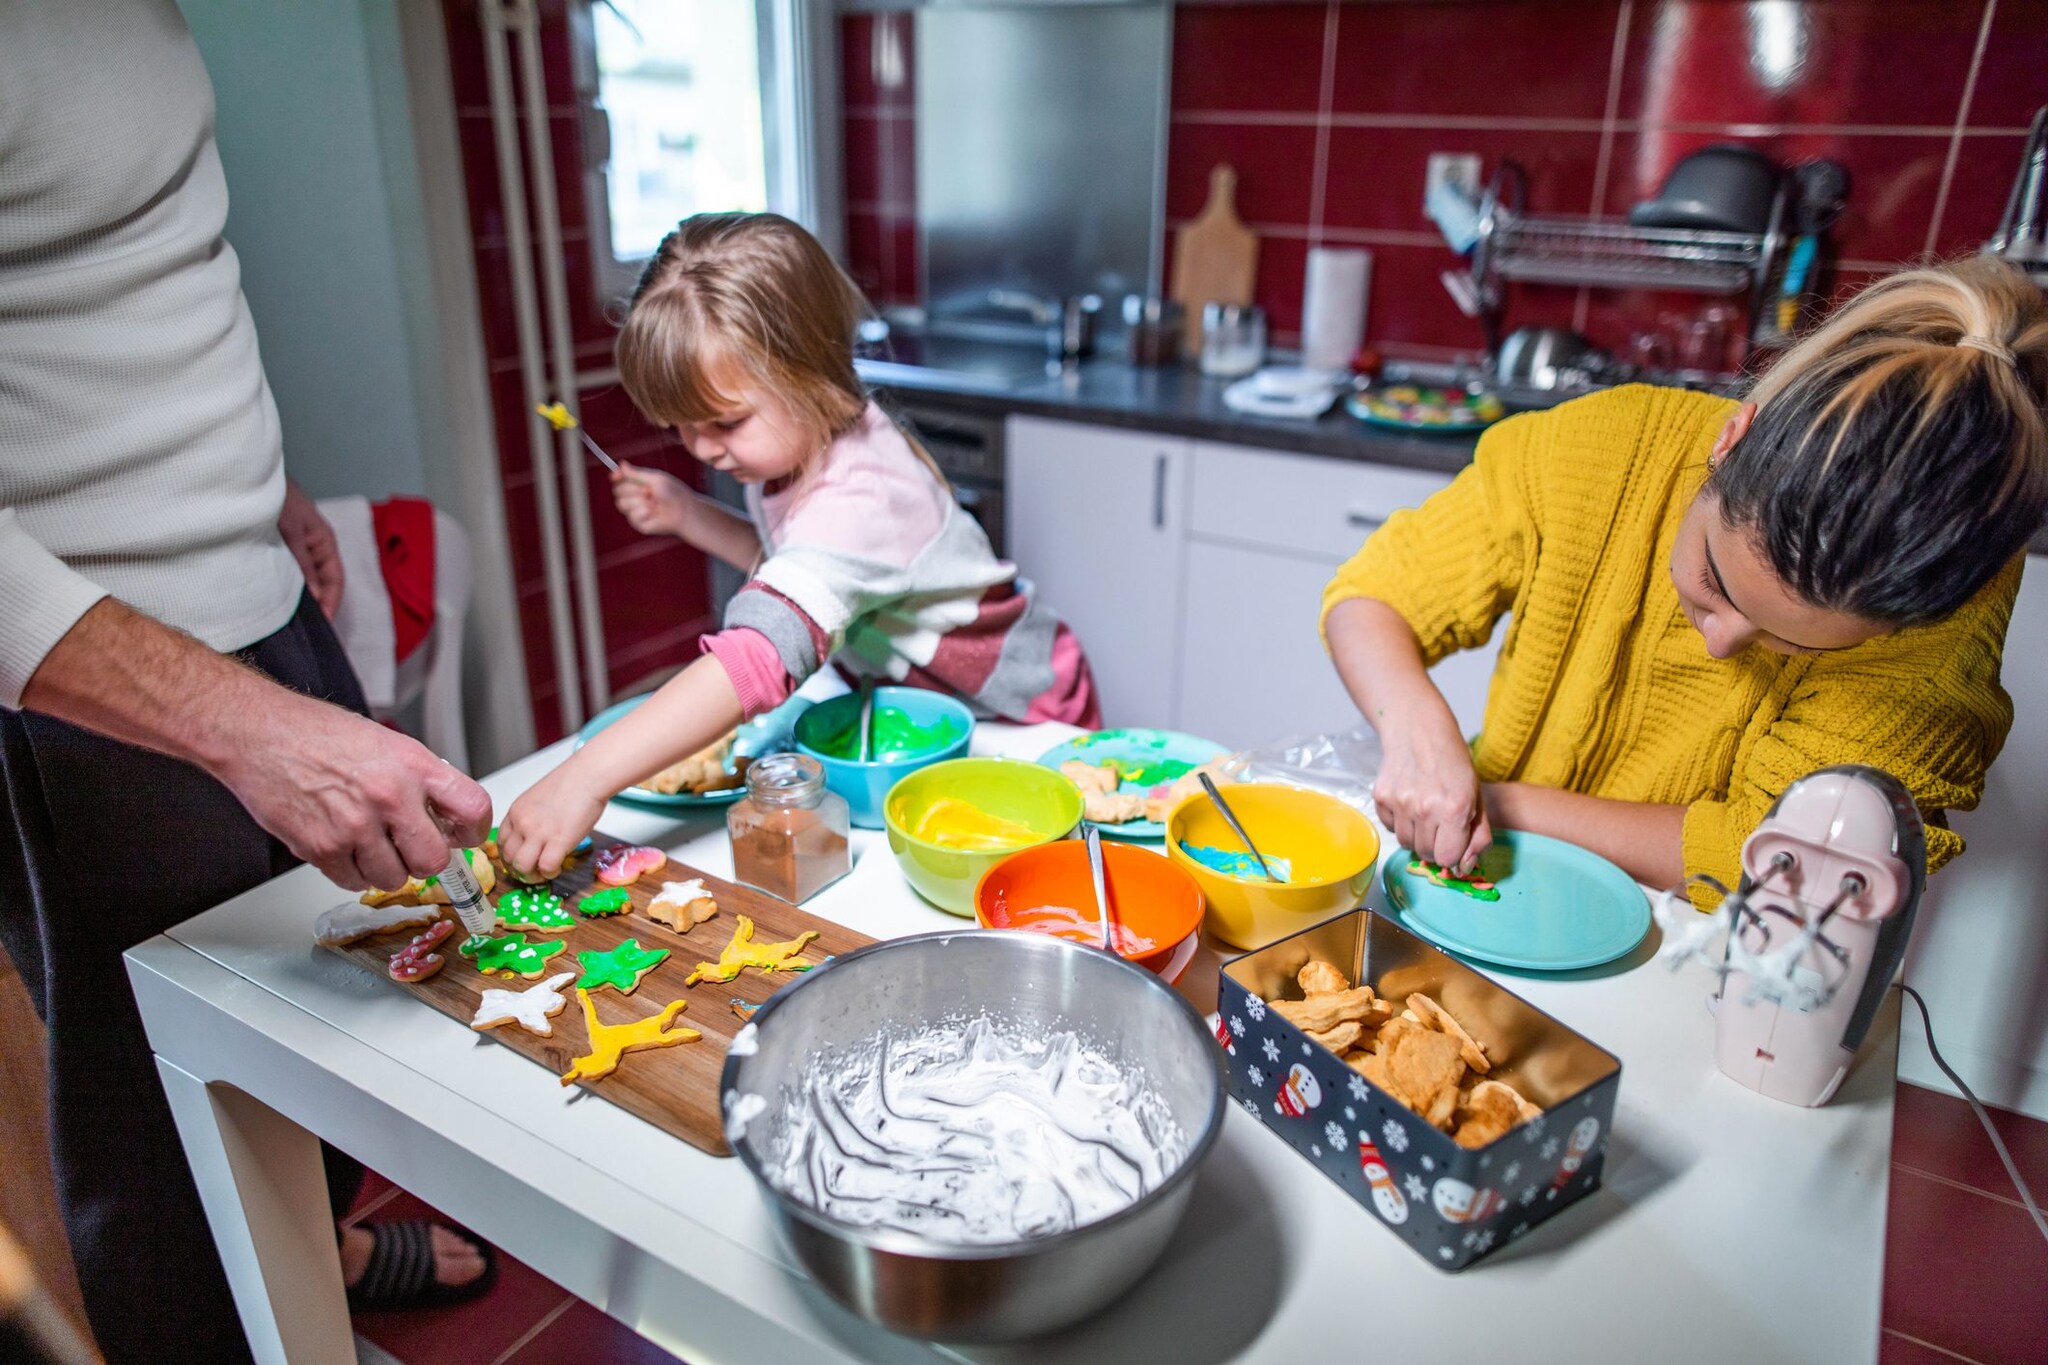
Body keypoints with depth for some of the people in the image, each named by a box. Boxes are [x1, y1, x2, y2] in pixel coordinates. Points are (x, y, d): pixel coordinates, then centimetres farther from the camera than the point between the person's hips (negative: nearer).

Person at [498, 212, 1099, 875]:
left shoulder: (857, 497, -36)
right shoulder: (795, 448, -7)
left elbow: (764, 653, -50)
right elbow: (788, 566, 13)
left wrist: (586, 777, -53)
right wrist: (687, 515, -2)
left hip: (1017, 719, -7)